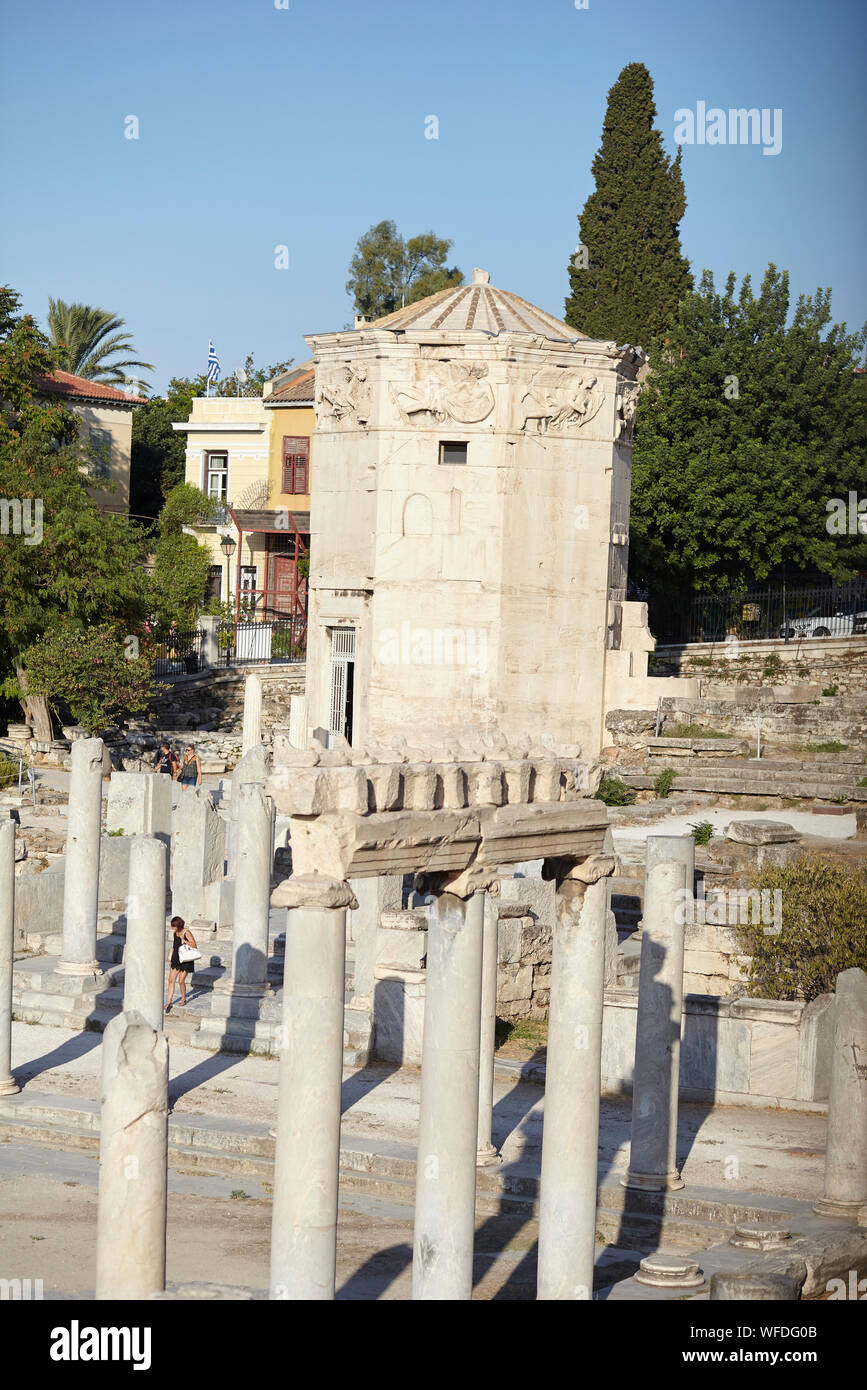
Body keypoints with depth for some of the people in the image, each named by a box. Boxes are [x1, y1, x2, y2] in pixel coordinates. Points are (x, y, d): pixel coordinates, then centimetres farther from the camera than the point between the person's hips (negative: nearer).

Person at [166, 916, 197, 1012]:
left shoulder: (186, 933, -12)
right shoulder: (174, 933, 8)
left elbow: (194, 945, -16)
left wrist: (183, 940, -25)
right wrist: (171, 959, 18)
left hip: (185, 961, -6)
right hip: (176, 960, 6)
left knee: (181, 981, -4)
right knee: (171, 980, 0)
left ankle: (183, 999, 19)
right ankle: (169, 1002, 4)